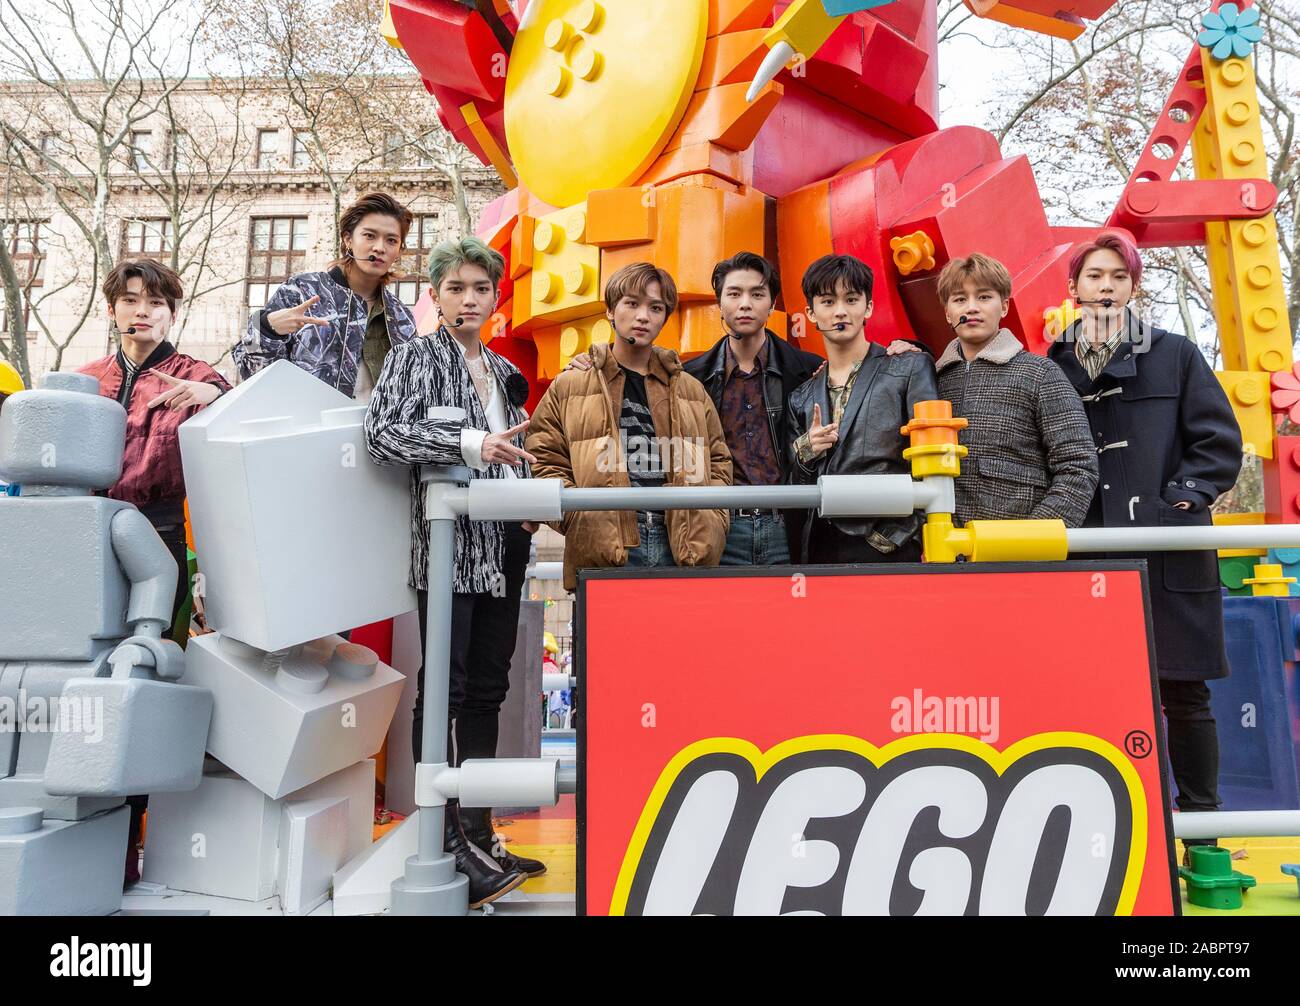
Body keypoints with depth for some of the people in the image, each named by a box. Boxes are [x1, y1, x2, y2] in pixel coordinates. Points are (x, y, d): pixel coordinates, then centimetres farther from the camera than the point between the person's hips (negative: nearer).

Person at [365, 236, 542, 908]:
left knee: (487, 690, 10)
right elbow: (381, 432, -16)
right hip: (447, 544, -6)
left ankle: (478, 833, 21)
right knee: (445, 690, -3)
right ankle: (444, 842, 7)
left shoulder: (506, 374, 18)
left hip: (503, 548, 7)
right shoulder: (415, 358, 0)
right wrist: (469, 443, -25)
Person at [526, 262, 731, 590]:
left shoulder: (691, 390, 19)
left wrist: (711, 523, 5)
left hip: (683, 549, 3)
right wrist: (581, 521, -10)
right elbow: (547, 462, 4)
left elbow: (718, 460, 21)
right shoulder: (569, 387, 9)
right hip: (605, 549, -3)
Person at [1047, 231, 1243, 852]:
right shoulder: (1053, 367, 11)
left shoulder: (1175, 356, 9)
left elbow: (1219, 441, 5)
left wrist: (1183, 498, -7)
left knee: (1183, 696, 5)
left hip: (1168, 553, -1)